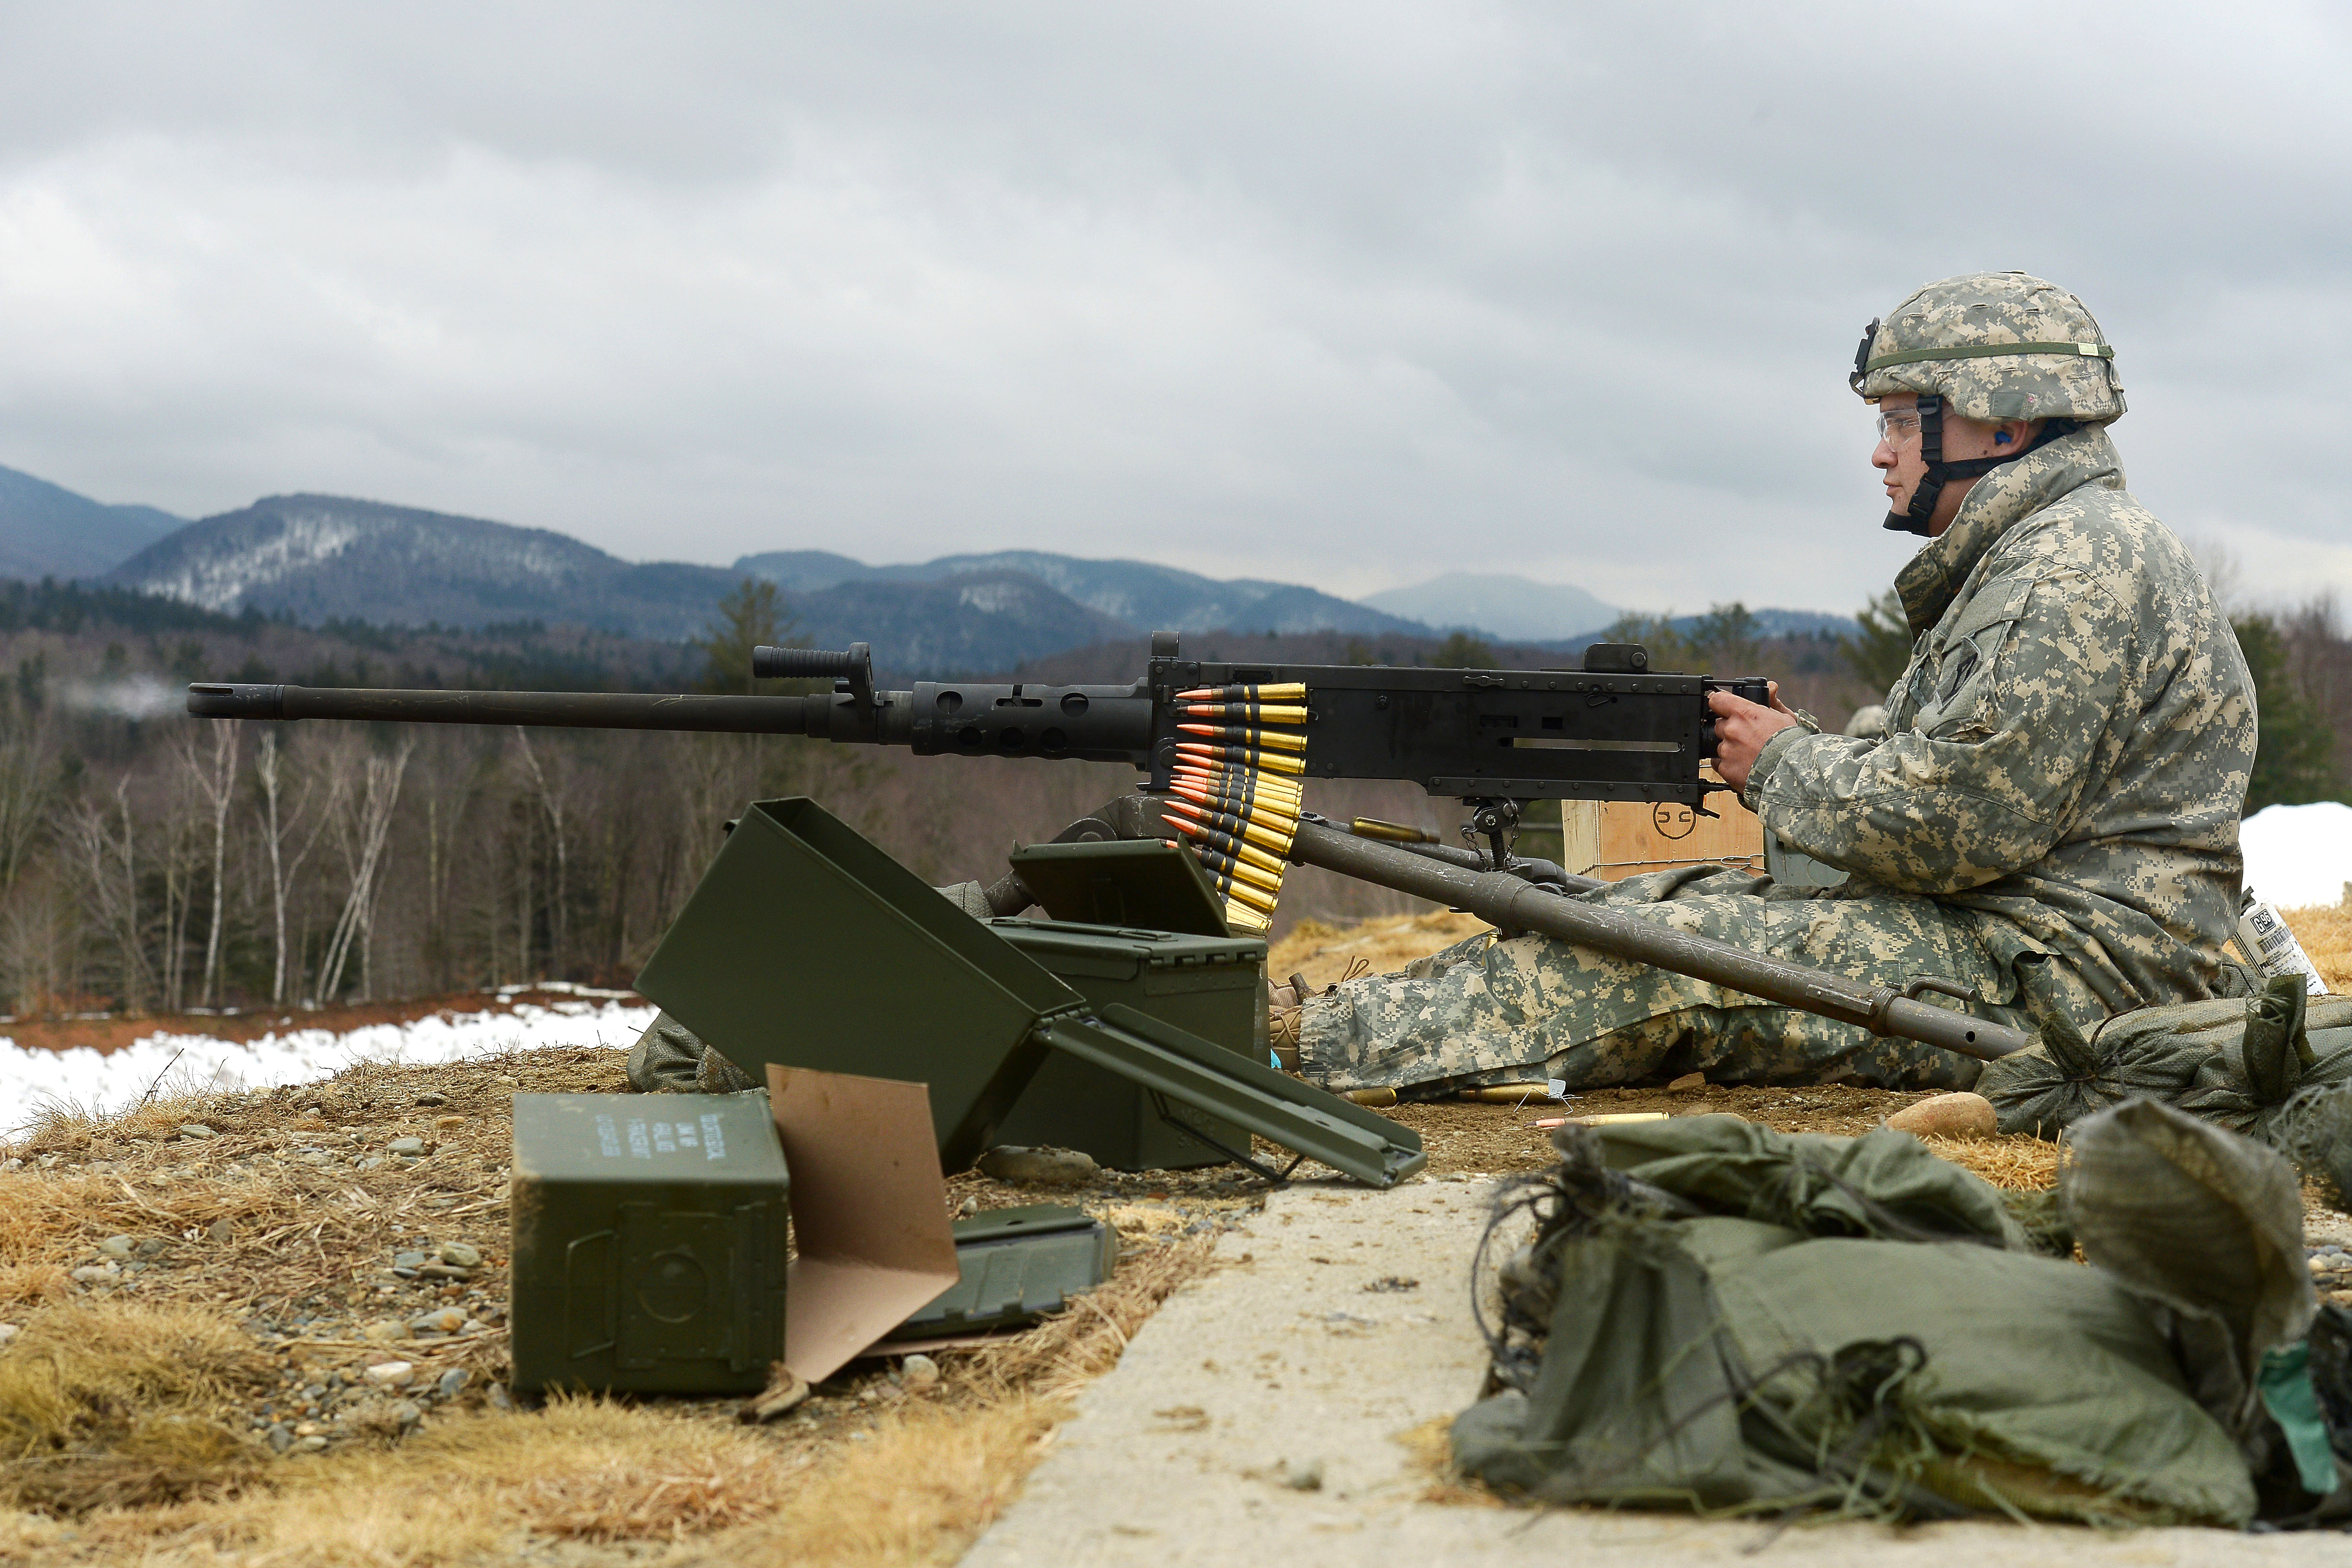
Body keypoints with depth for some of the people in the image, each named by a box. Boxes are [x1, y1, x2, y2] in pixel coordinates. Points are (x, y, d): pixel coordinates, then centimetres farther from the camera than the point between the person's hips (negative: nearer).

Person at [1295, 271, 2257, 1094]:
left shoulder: (2078, 567, -16)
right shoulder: (2026, 554, 20)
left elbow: (1961, 821, -24)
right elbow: (1927, 773, 18)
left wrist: (1784, 763, -9)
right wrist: (1801, 753, 0)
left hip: (2065, 979, -10)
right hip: (1983, 934, 10)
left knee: (1674, 960, -17)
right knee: (1662, 907, 0)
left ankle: (1310, 1048, -14)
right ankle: (1315, 1029, -4)